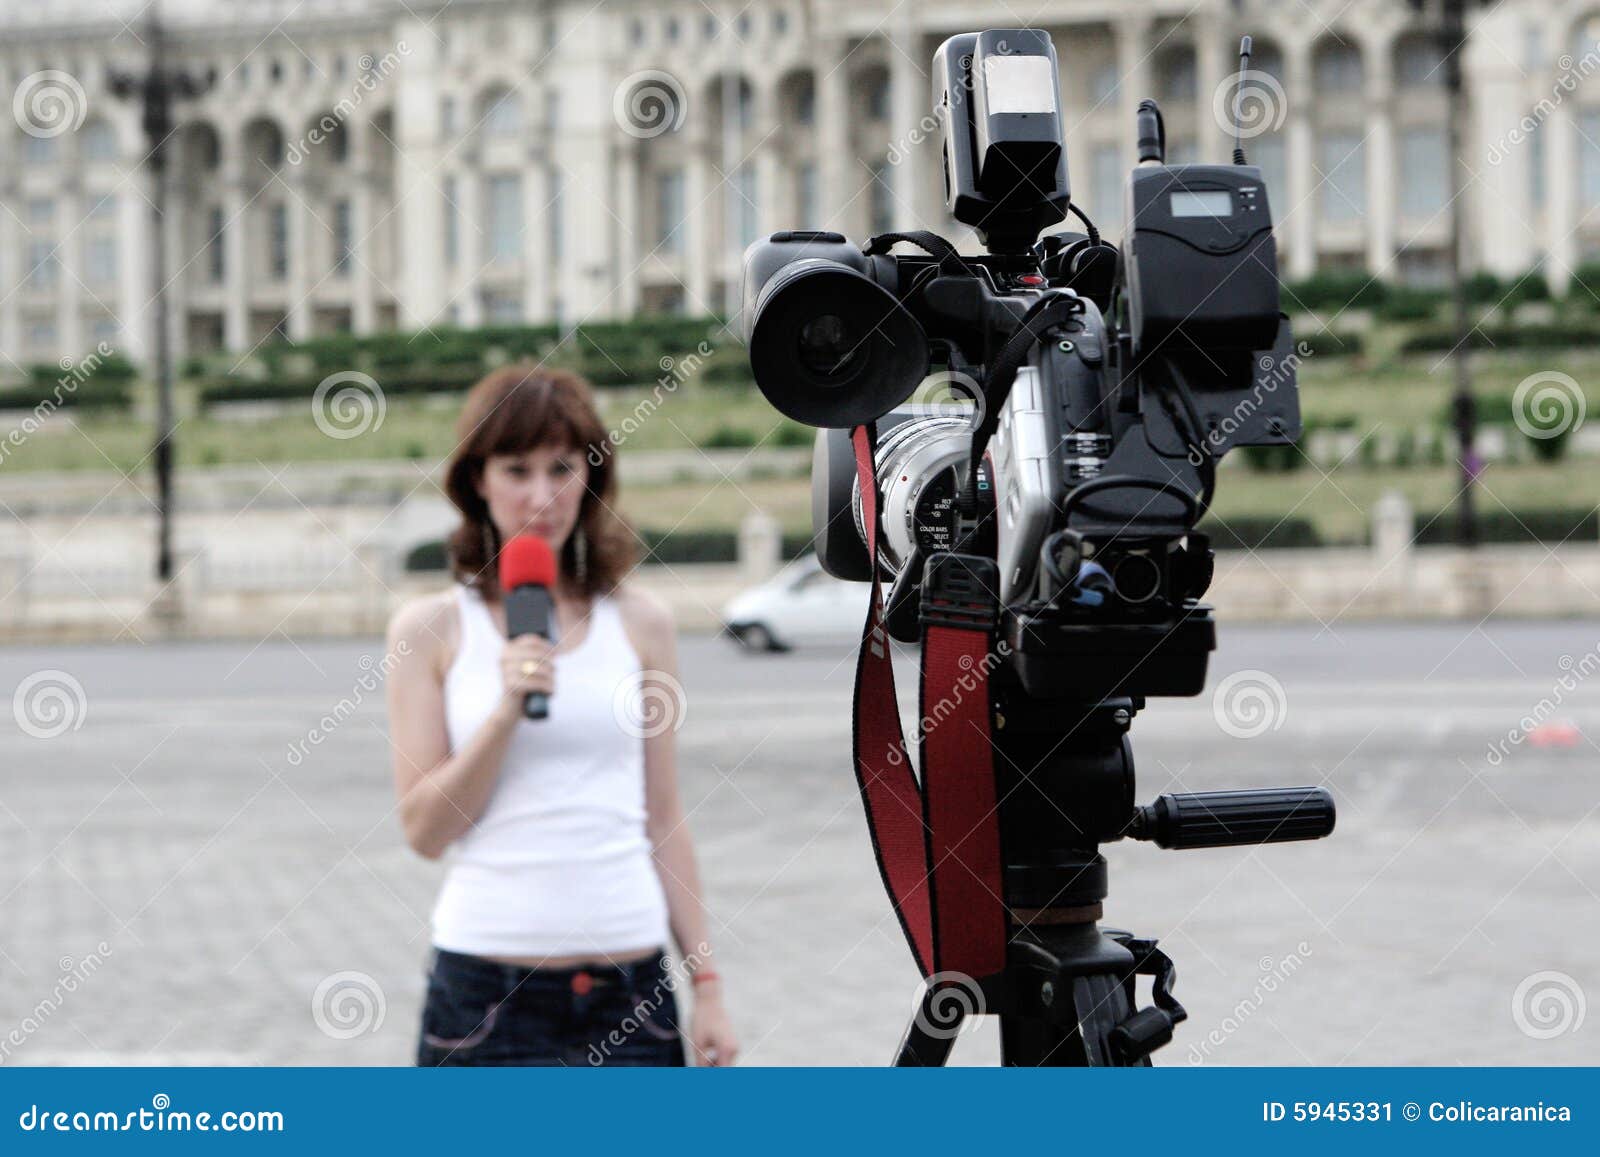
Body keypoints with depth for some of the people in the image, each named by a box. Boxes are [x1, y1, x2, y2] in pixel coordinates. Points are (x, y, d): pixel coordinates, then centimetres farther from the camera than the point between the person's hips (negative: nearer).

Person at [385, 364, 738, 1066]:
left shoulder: (641, 624, 7)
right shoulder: (430, 629, 2)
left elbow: (664, 820, 10)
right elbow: (424, 829, -2)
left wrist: (705, 982, 8)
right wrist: (507, 711, -15)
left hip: (630, 981, 2)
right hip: (487, 976, -2)